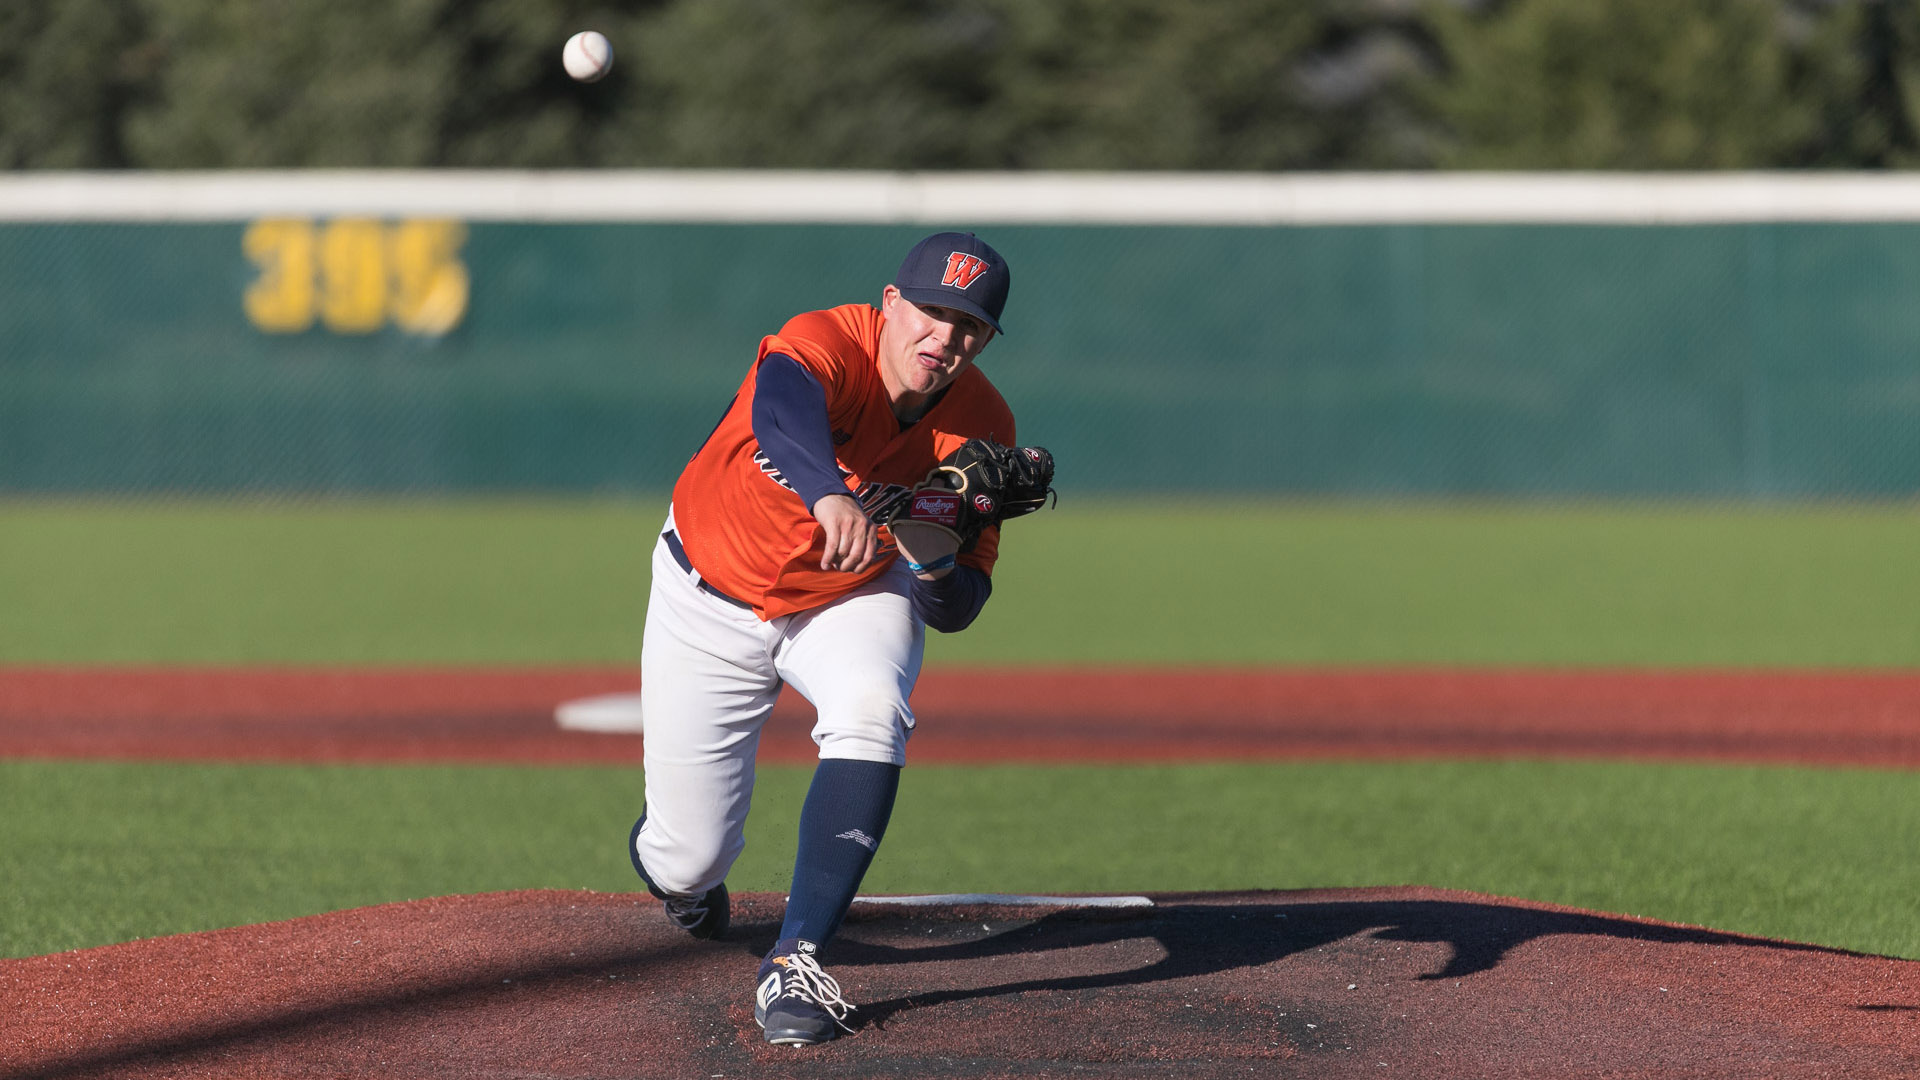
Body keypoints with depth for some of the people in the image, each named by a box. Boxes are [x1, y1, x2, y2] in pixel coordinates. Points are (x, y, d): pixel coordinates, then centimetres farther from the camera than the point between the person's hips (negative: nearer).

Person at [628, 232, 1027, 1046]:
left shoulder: (982, 429, -17)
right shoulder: (825, 345, -30)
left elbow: (955, 614, -12)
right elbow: (782, 412, -57)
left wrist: (934, 557, -35)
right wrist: (830, 494, -77)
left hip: (853, 599, 2)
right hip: (713, 597, -2)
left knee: (871, 713, -34)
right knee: (687, 860, -2)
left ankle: (796, 960, -28)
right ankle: (681, 867, 40)